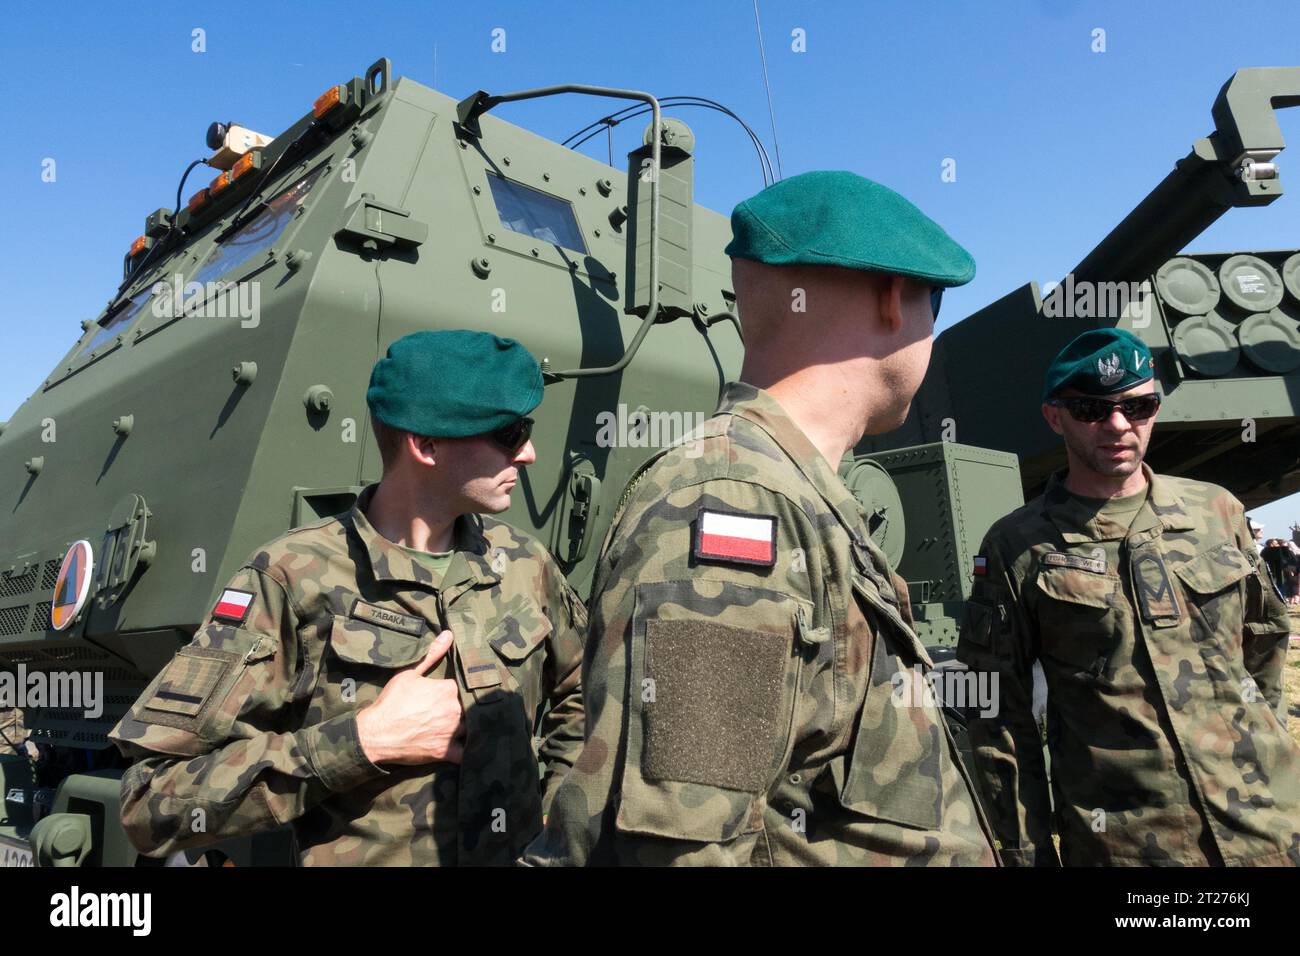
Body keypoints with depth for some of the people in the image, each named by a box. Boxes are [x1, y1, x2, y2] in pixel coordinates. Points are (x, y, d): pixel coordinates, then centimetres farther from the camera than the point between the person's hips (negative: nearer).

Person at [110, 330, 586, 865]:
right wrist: (364, 741, -25)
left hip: (519, 854, 4)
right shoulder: (296, 580, -18)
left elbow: (581, 692, 13)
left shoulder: (524, 567, -5)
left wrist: (553, 815, 0)